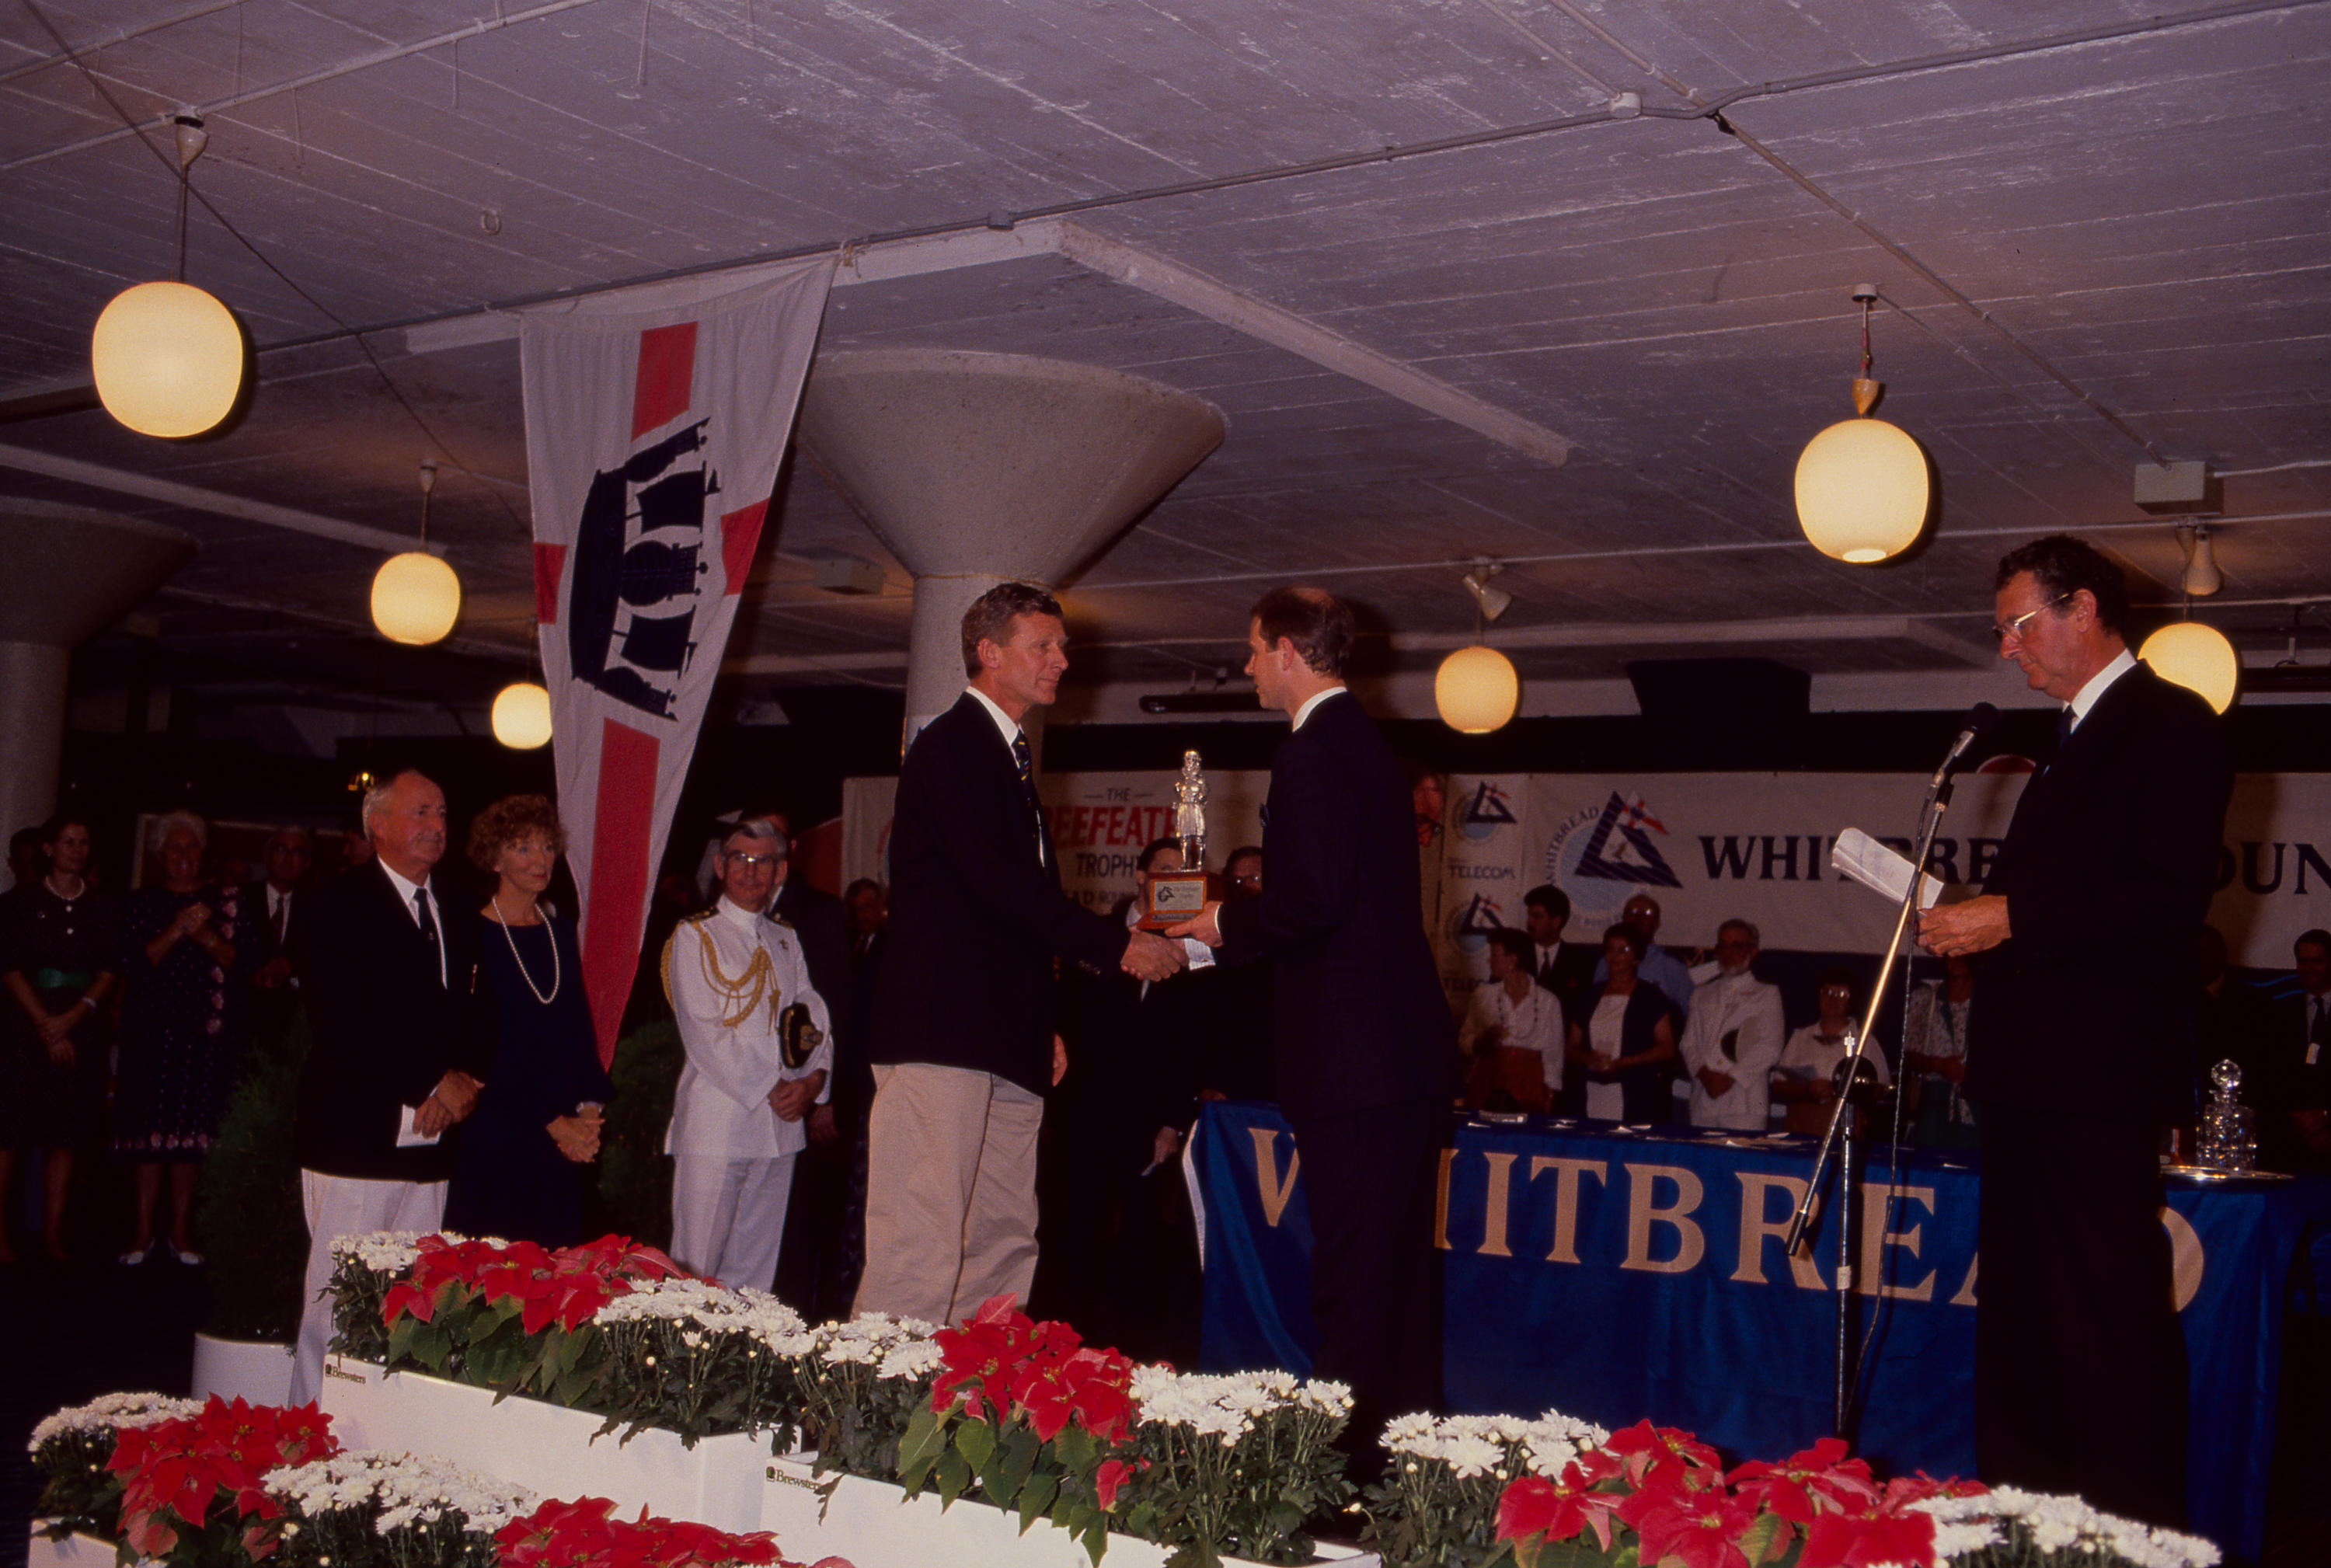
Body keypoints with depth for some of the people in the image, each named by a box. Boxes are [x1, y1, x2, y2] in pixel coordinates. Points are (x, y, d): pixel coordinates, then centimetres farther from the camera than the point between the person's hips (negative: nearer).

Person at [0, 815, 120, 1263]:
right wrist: (45, 1024, -10)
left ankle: (52, 1231, 5)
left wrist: (70, 1018, -8)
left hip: (81, 1024, 3)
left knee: (67, 1133, 1)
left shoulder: (103, 908, 10)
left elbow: (109, 972, 5)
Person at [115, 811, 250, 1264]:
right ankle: (143, 1230, 3)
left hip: (207, 1029, 0)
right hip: (152, 1027, 0)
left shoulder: (228, 898, 10)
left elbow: (241, 959, 2)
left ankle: (182, 1230, 6)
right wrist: (177, 930, -15)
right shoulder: (142, 903, 9)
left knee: (193, 1125, 0)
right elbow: (135, 961, -3)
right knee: (149, 1123, -3)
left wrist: (207, 936, -15)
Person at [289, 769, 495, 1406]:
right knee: (338, 1304, -3)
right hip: (357, 1138, -5)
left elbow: (480, 1008, 18)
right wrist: (430, 1084, -12)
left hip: (432, 1140, 5)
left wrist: (467, 1079, -2)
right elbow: (340, 1019, -12)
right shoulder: (337, 905, -2)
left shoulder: (456, 910, 18)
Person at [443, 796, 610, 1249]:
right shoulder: (474, 935, -6)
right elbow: (482, 1045, -9)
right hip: (496, 1139, -5)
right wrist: (551, 1121, -10)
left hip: (568, 1140, 5)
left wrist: (589, 1108, -1)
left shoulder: (561, 932, 13)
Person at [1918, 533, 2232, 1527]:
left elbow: (2169, 897, -17)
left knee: (2112, 1323, -8)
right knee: (2018, 1322, 13)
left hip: (2099, 1080, -10)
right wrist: (1973, 916, 9)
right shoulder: (2073, 740, 23)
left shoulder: (2170, 725, -6)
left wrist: (2010, 915, -17)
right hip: (2030, 1073, 10)